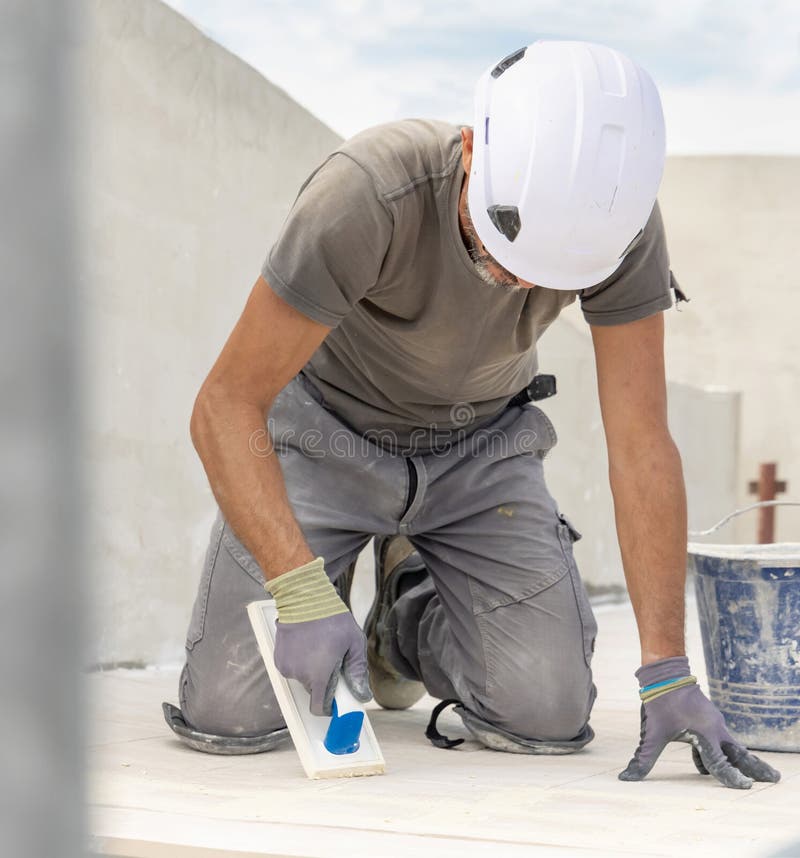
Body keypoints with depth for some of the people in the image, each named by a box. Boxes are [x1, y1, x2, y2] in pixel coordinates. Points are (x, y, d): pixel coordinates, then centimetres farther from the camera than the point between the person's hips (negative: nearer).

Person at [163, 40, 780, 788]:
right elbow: (224, 406, -32)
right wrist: (304, 595, -43)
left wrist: (668, 673, -27)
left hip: (480, 446, 3)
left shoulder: (619, 219, -27)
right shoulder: (367, 195, -38)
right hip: (330, 435, -2)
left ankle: (411, 604, 19)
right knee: (230, 717, -15)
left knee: (546, 719, -13)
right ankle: (333, 585, 19)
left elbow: (640, 446, -22)